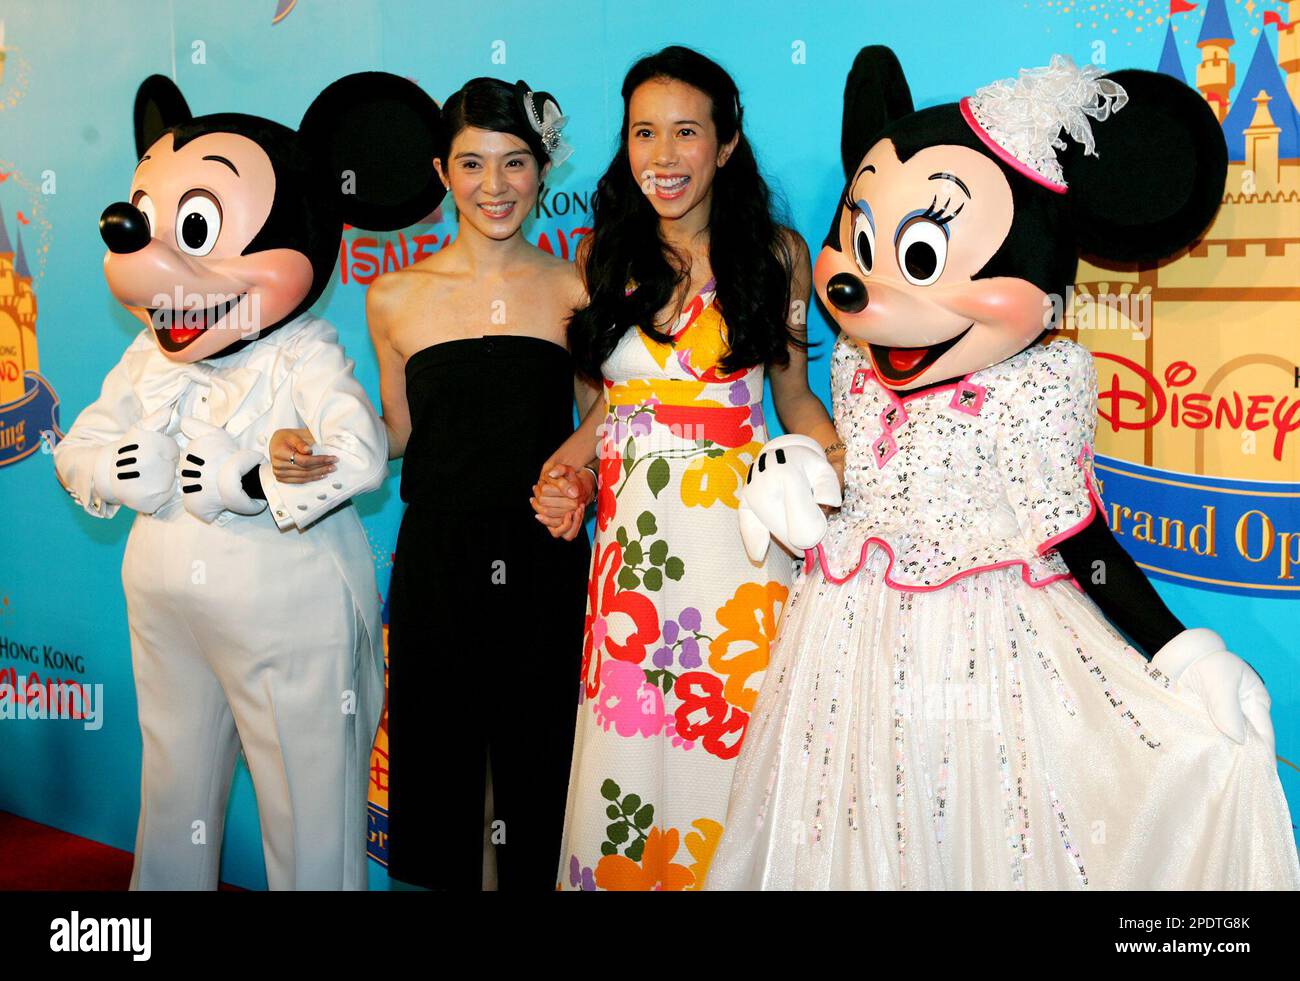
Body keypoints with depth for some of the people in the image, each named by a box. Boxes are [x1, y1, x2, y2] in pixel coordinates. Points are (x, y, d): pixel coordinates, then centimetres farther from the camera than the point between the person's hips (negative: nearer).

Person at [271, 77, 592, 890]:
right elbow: (400, 432, 12)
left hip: (543, 557, 0)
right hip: (438, 556, 1)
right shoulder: (397, 298, 3)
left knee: (538, 748, 7)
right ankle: (447, 874, 29)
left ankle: (534, 876, 28)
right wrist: (313, 449, -3)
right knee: (437, 743, 8)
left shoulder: (574, 289, 0)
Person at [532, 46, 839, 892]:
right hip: (632, 529, 2)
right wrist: (563, 472, -2)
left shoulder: (777, 252, 2)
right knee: (626, 744, 7)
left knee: (727, 741, 3)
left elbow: (795, 398, 8)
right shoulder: (607, 253, 8)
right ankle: (623, 870, 27)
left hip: (739, 528, -2)